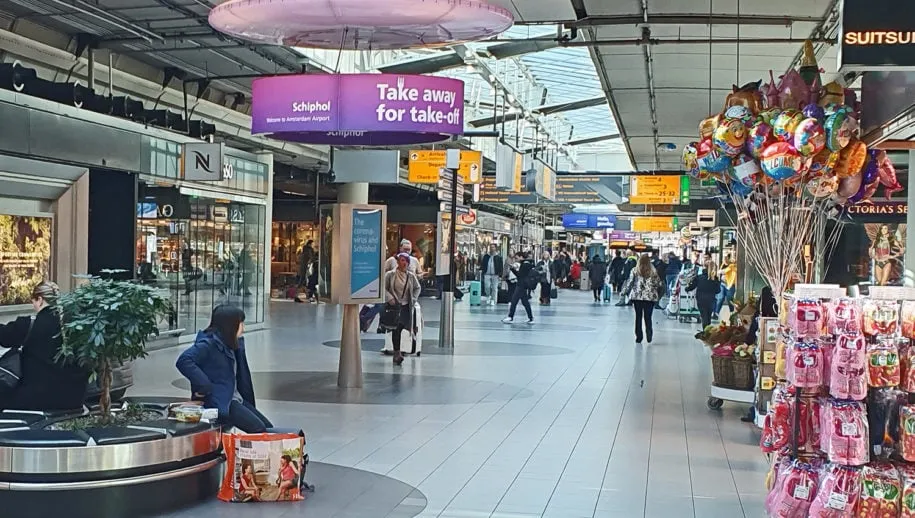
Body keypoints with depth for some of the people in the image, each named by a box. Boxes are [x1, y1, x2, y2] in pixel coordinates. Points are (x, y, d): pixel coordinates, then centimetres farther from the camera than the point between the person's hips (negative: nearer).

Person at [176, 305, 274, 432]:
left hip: (235, 398, 10)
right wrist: (204, 387, -27)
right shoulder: (208, 344, -13)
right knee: (258, 429, -21)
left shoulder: (232, 344, 14)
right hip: (219, 402, -10)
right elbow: (184, 361, -28)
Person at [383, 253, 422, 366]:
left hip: (406, 306, 2)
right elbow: (383, 288, -1)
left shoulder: (411, 276, 5)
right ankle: (397, 353, -6)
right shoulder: (390, 275, -3)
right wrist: (389, 298, -12)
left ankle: (396, 354, 6)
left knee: (400, 328, -3)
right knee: (396, 329, -8)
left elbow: (418, 288, 19)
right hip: (393, 305, -2)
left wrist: (413, 299, 8)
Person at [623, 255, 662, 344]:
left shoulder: (634, 271, -1)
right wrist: (658, 296, 14)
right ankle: (649, 337, -1)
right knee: (648, 317, 6)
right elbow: (658, 284, 3)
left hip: (637, 296, 0)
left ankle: (639, 337, 6)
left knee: (638, 317, 6)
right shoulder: (653, 272, 2)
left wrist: (626, 291, 13)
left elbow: (630, 283, -2)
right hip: (650, 297, 0)